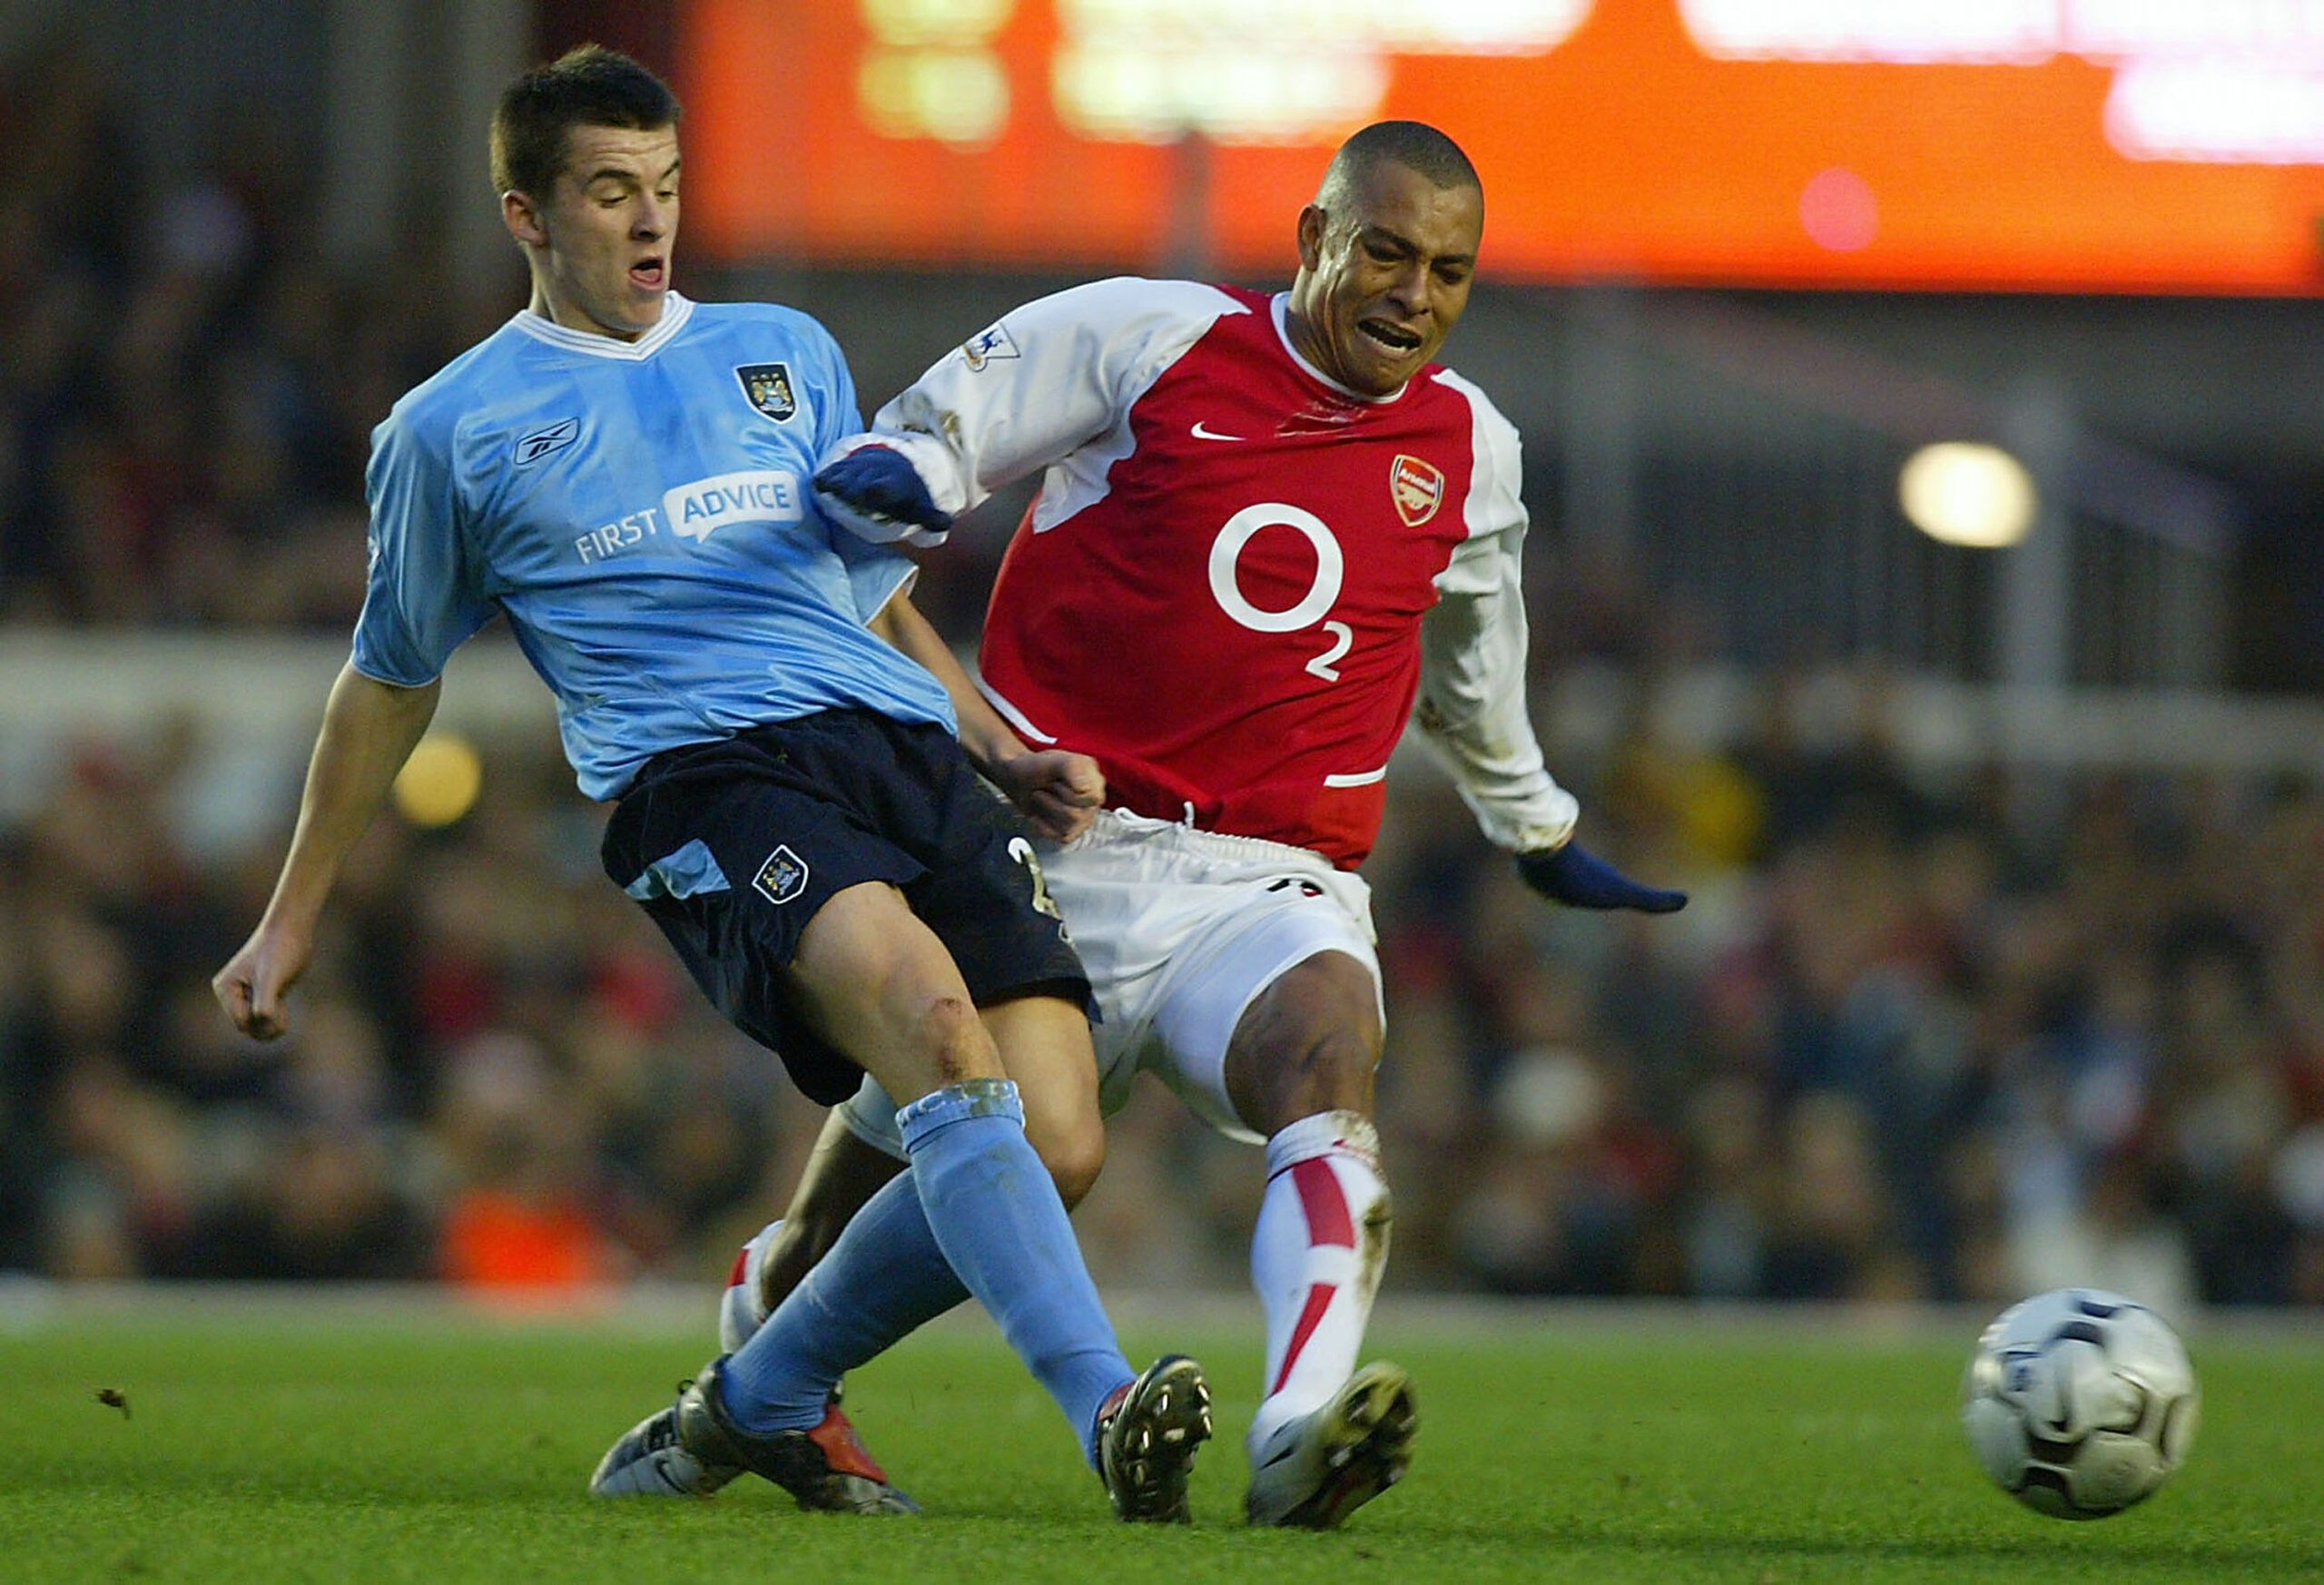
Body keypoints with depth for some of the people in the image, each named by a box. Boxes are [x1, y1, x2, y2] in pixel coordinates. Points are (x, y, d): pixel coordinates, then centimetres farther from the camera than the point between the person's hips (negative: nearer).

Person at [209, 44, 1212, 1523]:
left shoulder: (786, 353, 25)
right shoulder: (454, 429, 15)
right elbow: (391, 678, 26)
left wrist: (1012, 750, 20)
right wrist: (293, 919, 29)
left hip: (907, 750, 5)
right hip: (698, 775, -5)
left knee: (1049, 1137, -14)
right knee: (931, 1014, -34)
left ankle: (762, 1397, 9)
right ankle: (1109, 1408, -44)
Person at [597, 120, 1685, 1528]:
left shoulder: (1470, 451, 11)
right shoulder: (1149, 341, -1)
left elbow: (1471, 662, 30)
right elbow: (937, 429, 3)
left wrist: (1540, 831, 44)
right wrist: (894, 472, -22)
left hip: (1268, 884, 1)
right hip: (1054, 862, -1)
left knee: (1329, 1060, -34)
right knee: (863, 1207, 10)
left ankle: (1301, 1438, -55)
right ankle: (752, 1370, 45)